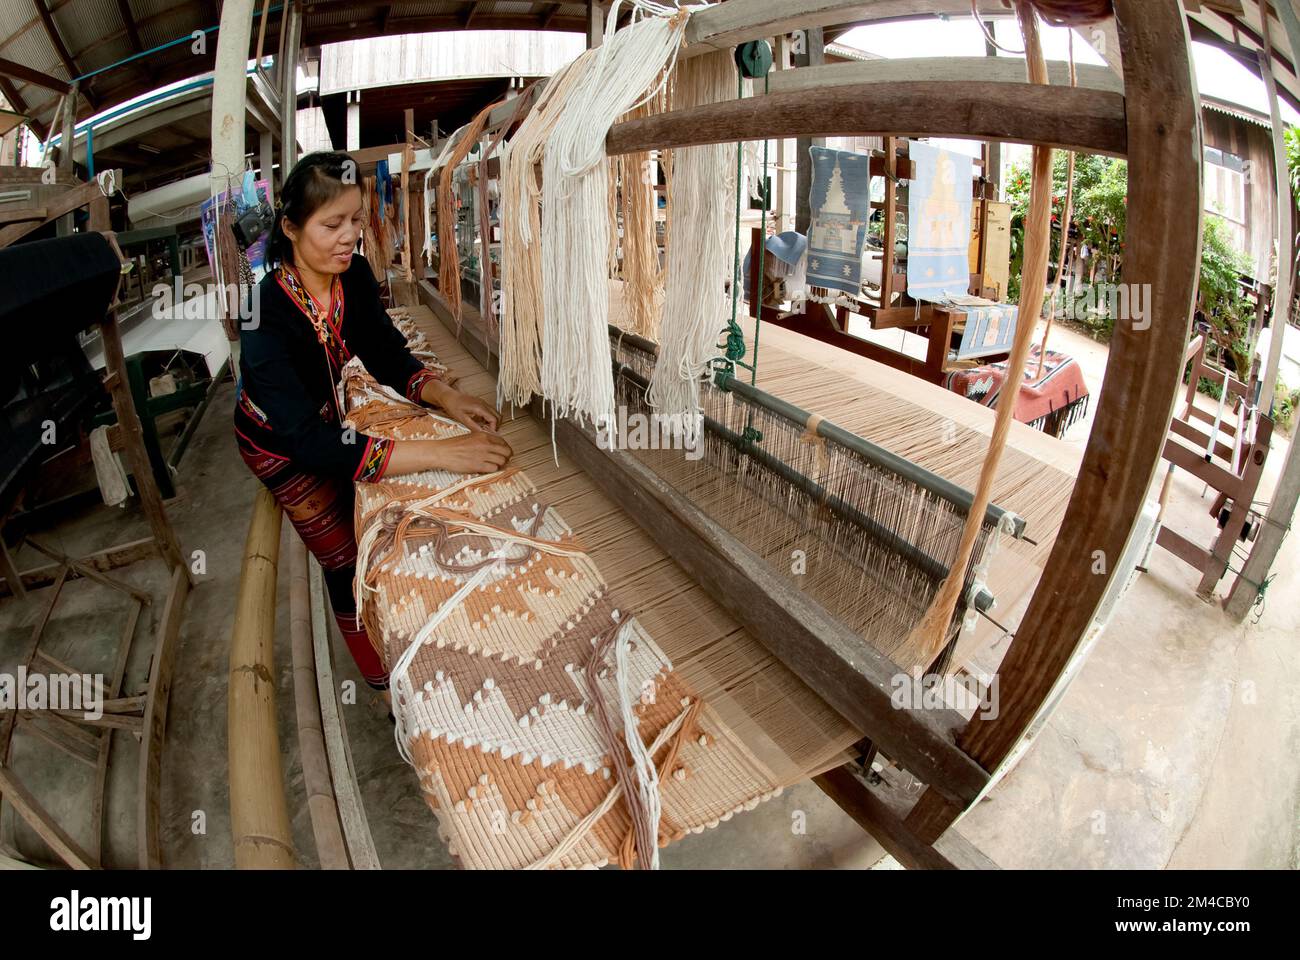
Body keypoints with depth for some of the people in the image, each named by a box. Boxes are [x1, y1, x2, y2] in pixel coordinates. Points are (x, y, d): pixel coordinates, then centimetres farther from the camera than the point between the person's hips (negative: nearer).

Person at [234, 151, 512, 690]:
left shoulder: (355, 275, -20)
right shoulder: (264, 312, -38)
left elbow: (386, 354, -9)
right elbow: (308, 441, -46)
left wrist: (445, 397, -30)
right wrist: (440, 453, -54)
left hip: (323, 417, 5)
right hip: (279, 443, -5)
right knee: (348, 562, 3)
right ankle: (383, 684, 28)